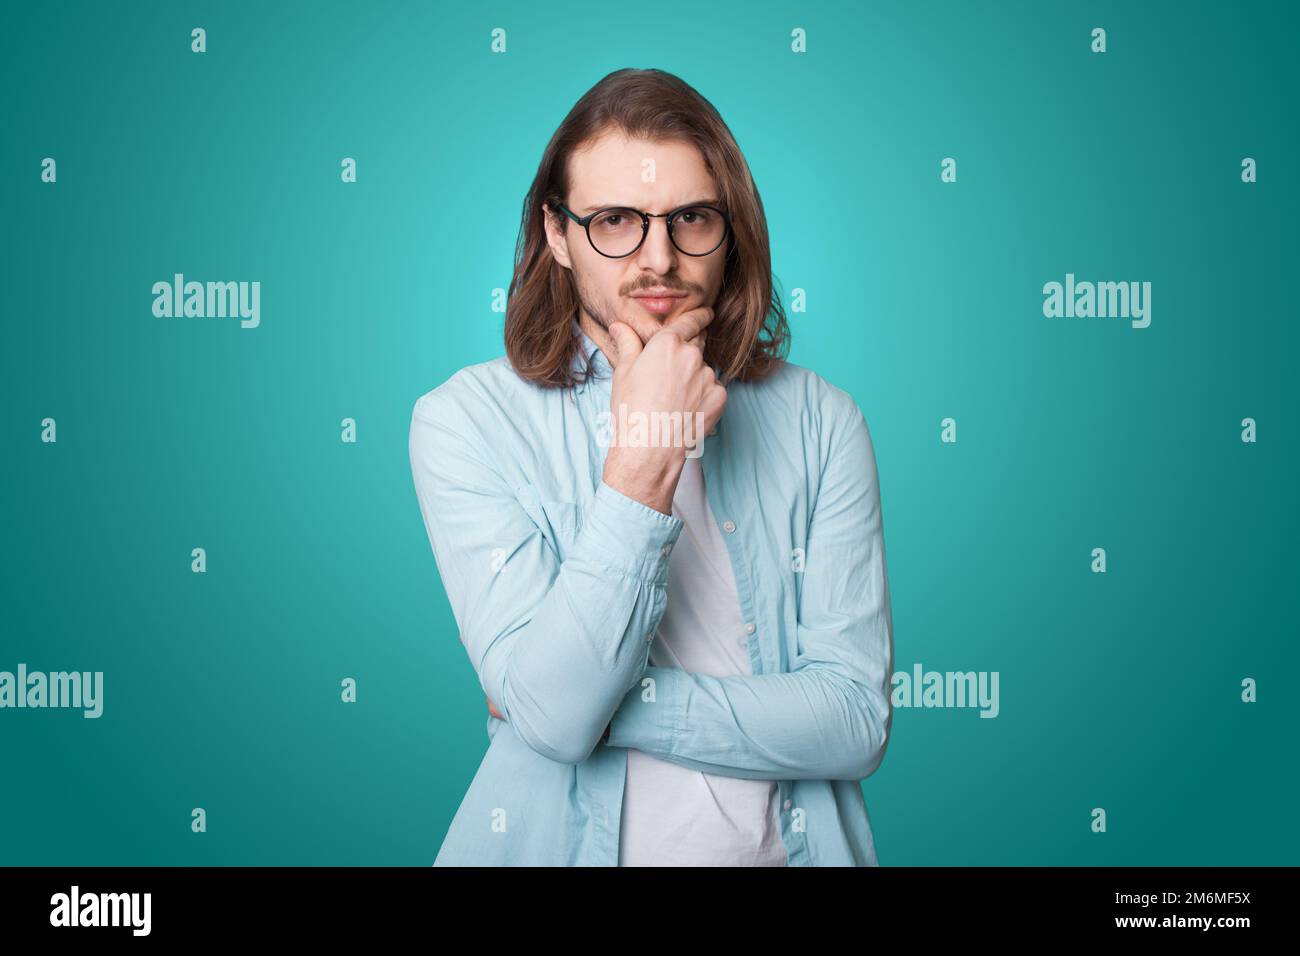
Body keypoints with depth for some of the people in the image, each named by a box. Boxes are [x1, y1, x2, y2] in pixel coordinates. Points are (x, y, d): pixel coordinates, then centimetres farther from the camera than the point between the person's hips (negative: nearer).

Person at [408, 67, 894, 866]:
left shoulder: (819, 421, -1)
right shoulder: (465, 421, -5)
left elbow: (858, 720, -5)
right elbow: (553, 713, -14)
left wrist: (612, 701, -11)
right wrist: (646, 457, -17)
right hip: (560, 847, 0)